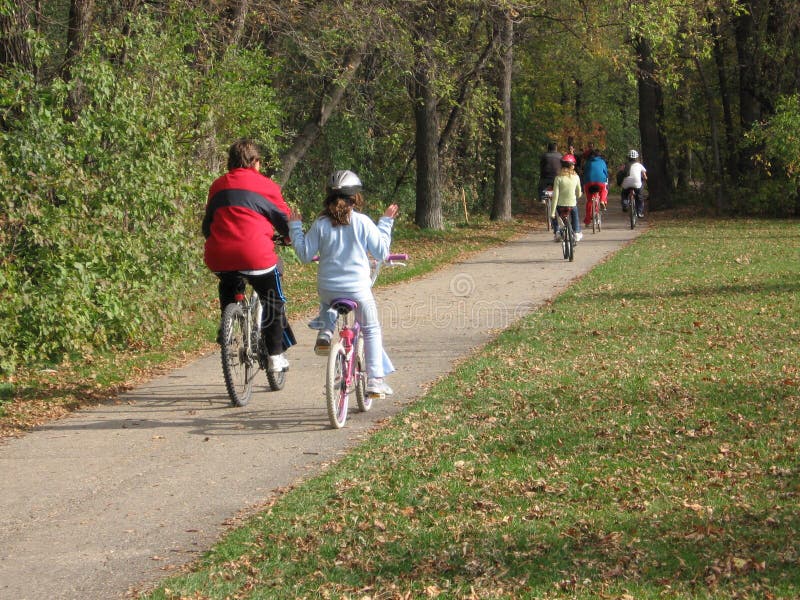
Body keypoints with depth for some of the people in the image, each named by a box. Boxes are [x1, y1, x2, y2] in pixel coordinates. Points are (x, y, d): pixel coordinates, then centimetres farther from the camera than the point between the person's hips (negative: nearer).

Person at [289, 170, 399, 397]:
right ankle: (375, 379, 10)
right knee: (371, 330, 16)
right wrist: (386, 223, 9)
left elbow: (305, 255, -1)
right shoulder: (362, 222, -8)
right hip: (358, 289, -2)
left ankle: (324, 332, 17)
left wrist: (295, 228, 9)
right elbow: (381, 252, -1)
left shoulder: (320, 224, -5)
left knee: (327, 303, 40)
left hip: (327, 288, 2)